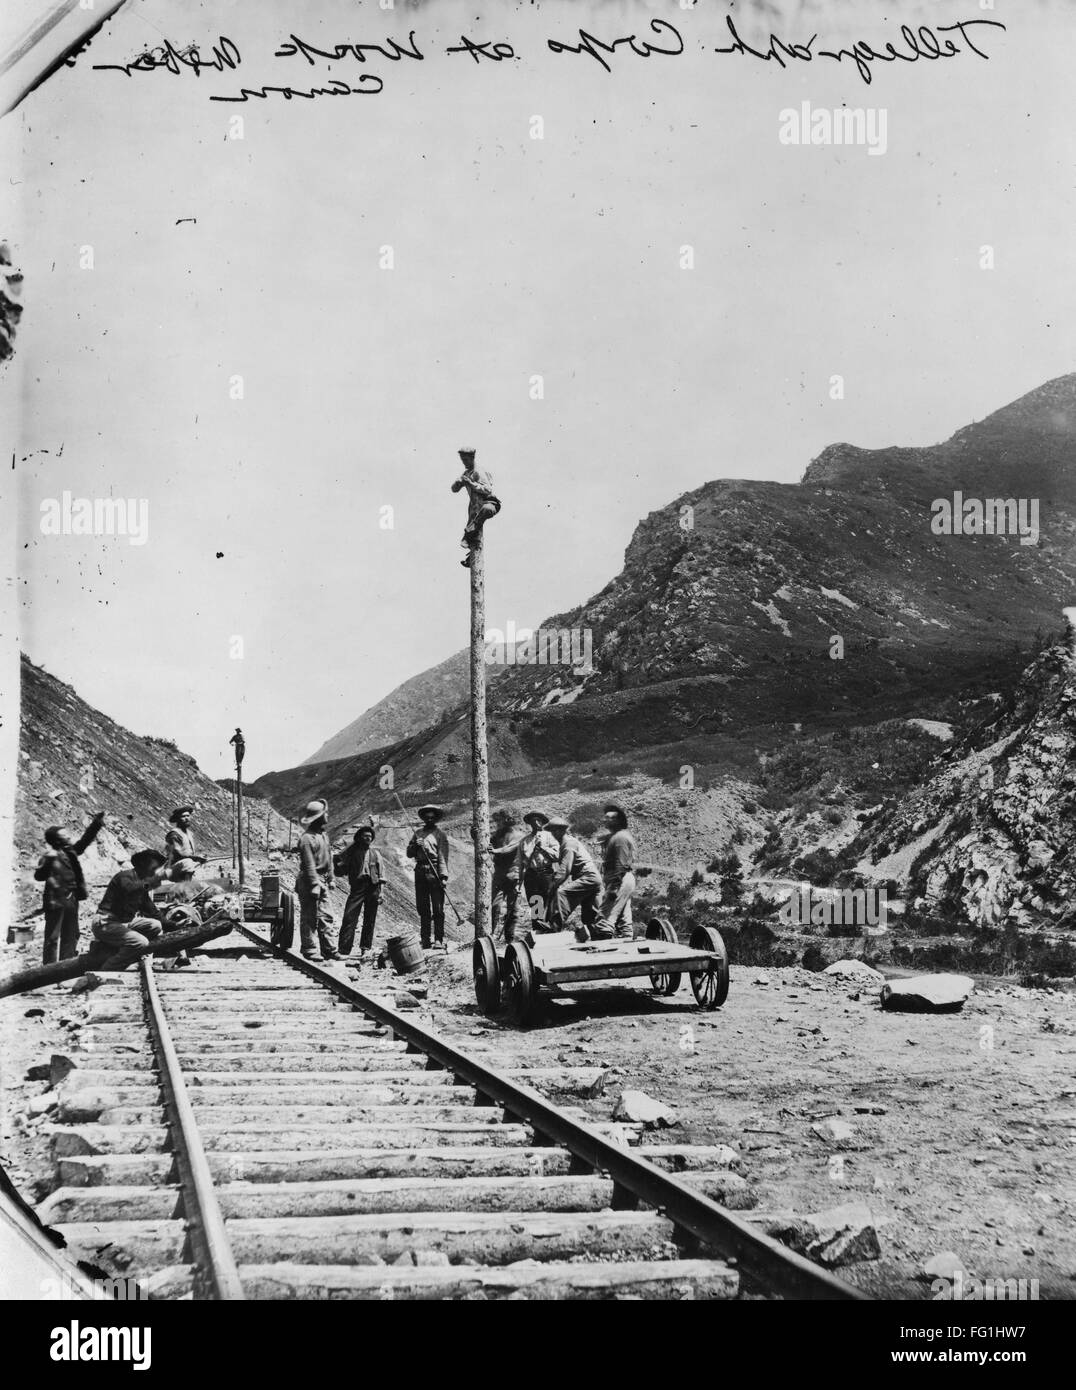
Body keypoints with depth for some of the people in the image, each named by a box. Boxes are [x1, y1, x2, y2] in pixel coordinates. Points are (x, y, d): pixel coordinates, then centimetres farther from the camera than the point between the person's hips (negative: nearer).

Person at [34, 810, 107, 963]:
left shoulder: (71, 851, 10)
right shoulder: (50, 855, -10)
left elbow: (85, 839, 16)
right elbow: (39, 876, -18)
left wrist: (96, 823, 5)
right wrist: (47, 861, -34)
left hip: (71, 900, 8)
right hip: (55, 900, -8)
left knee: (71, 936, 13)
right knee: (52, 937, -5)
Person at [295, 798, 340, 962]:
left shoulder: (323, 836, 14)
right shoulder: (307, 838, -16)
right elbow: (308, 865, -19)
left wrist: (330, 880, 17)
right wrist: (314, 886, -21)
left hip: (322, 882, 9)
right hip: (309, 881, -9)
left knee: (326, 917, 7)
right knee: (309, 918, -1)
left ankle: (329, 949, 9)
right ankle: (309, 950, 5)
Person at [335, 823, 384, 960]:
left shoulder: (375, 854, 14)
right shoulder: (351, 852, 10)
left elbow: (381, 873, 9)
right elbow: (341, 870, 10)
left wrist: (381, 891, -1)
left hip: (373, 887, 2)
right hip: (357, 887, -2)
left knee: (369, 920, 4)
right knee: (349, 917, -11)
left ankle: (365, 948, 13)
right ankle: (344, 950, -12)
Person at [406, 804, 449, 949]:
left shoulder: (440, 835, 3)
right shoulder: (417, 833, 16)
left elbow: (443, 856, -4)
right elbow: (409, 854, 15)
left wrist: (443, 875, -13)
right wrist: (415, 845, -5)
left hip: (435, 873, -4)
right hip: (420, 872, 4)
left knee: (438, 908, -7)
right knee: (422, 909, 6)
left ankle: (439, 940, -6)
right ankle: (425, 941, 10)